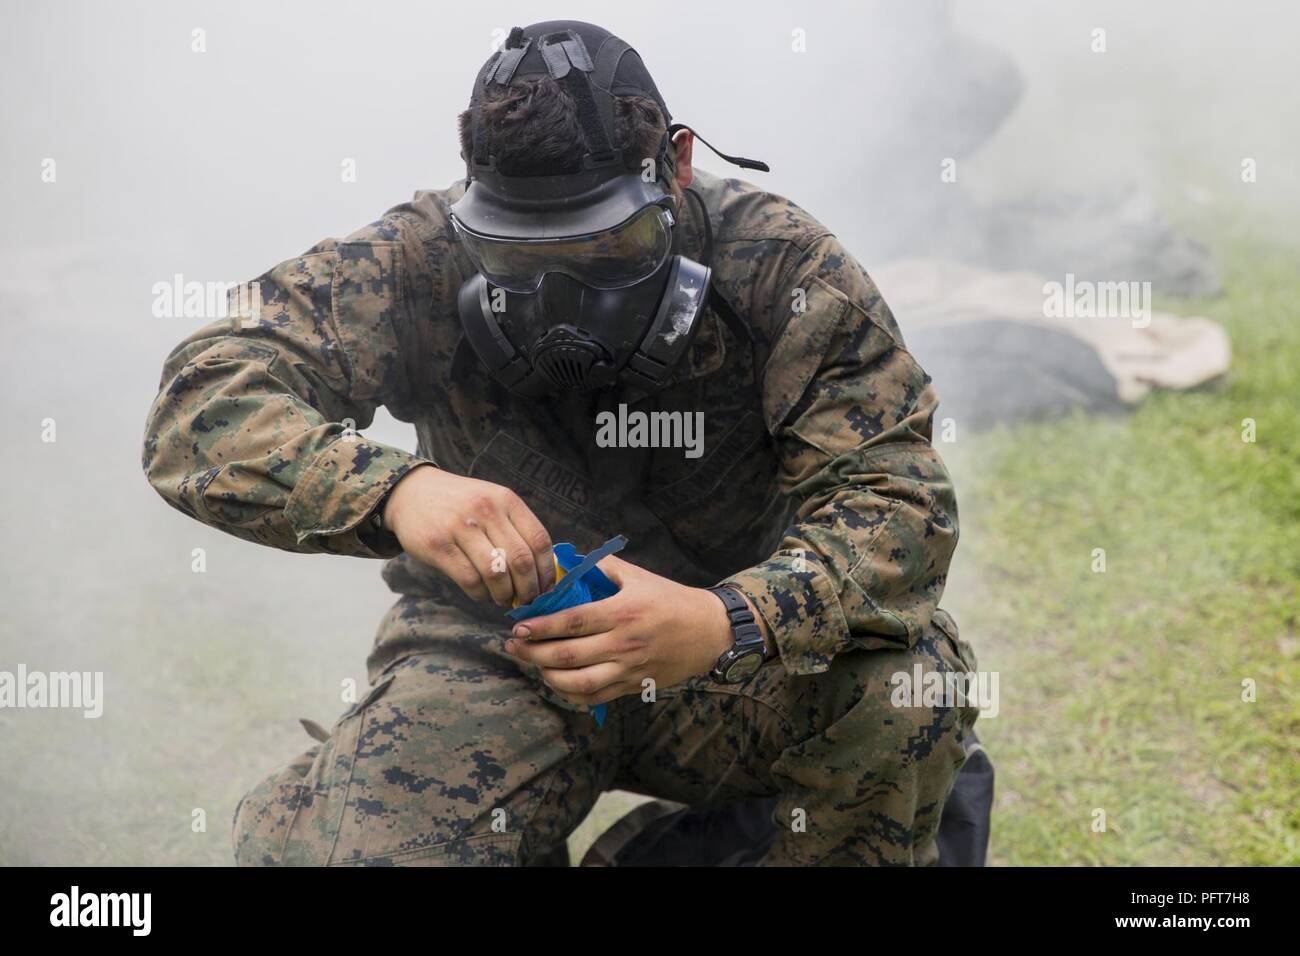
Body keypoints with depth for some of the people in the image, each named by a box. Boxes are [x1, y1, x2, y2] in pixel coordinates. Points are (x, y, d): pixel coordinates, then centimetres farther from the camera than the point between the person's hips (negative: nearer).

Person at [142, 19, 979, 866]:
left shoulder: (783, 266, -15)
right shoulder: (424, 262, -15)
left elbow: (897, 497, -23)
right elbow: (198, 407, -23)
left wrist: (730, 621, -44)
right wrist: (395, 488, -44)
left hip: (722, 659, 1)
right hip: (493, 660, 0)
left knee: (909, 674, -30)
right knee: (306, 850, -27)